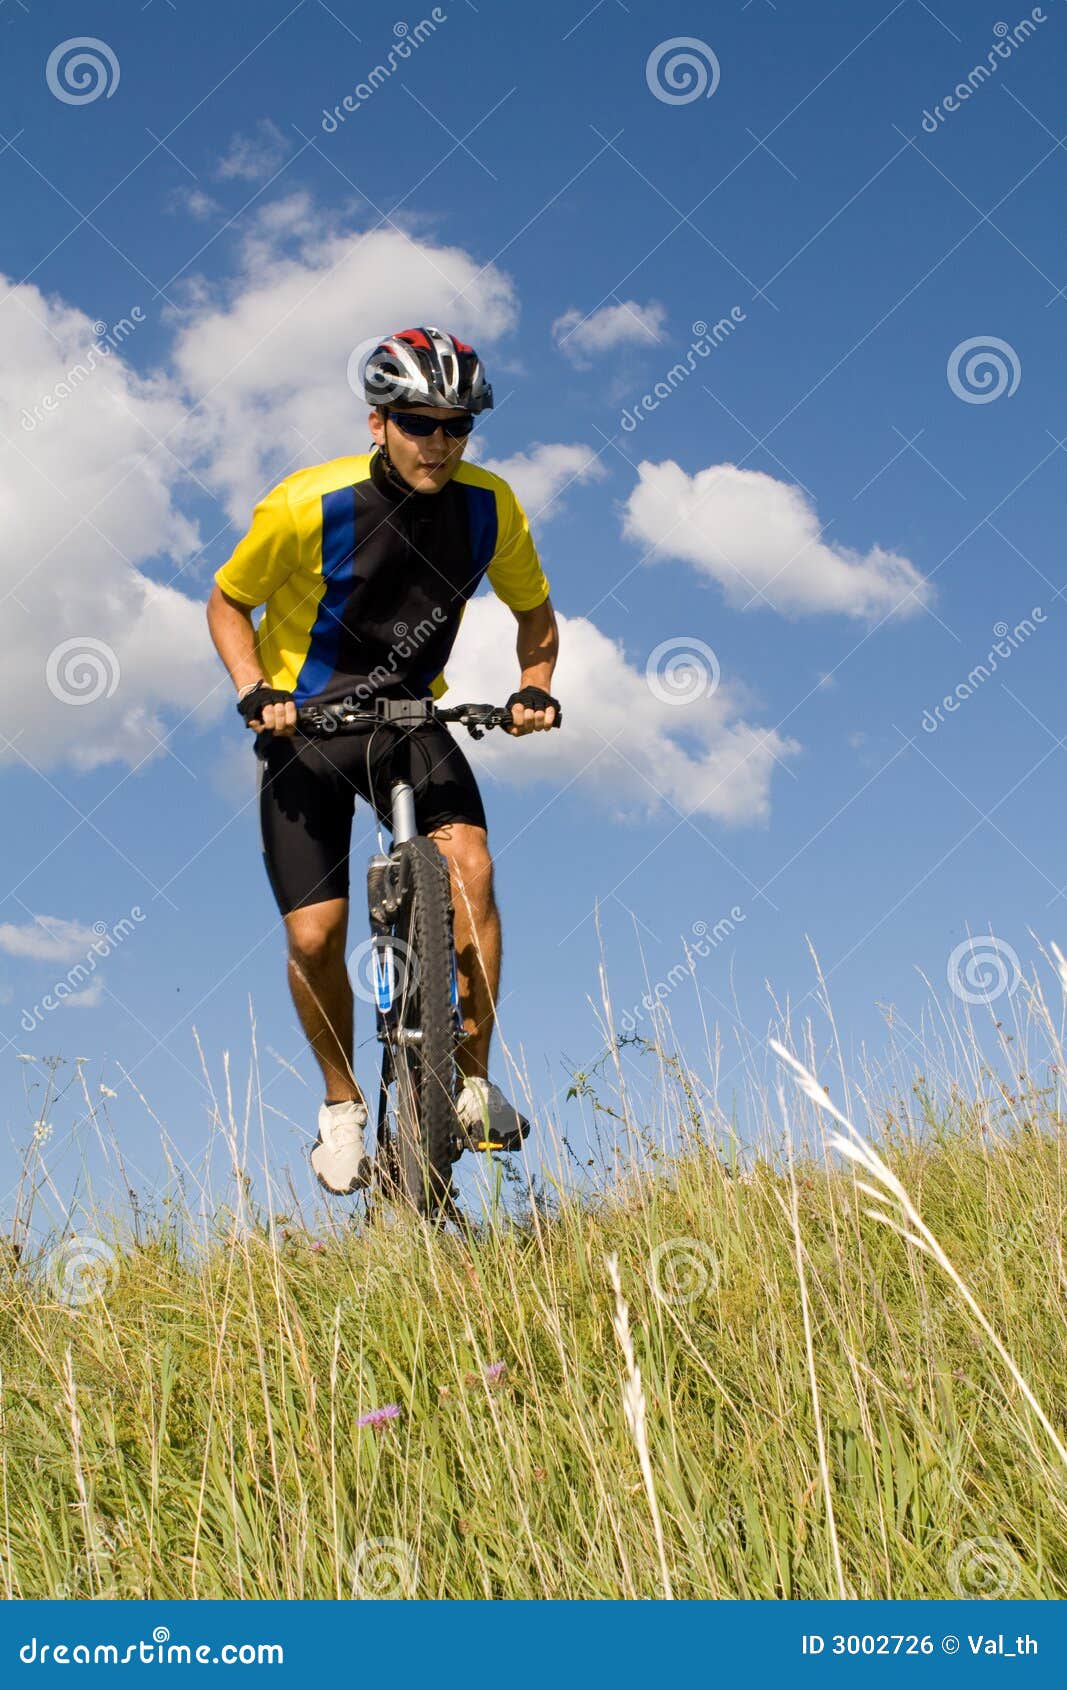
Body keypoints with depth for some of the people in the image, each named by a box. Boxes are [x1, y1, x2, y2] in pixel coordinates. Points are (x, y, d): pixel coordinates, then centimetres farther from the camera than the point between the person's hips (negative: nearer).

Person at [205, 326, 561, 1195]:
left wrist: (534, 689, -11)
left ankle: (474, 1080, -11)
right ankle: (342, 1101, 15)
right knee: (315, 935, -11)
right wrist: (256, 693, -19)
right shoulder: (308, 505, -19)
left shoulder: (489, 506, -10)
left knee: (470, 864, -24)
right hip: (306, 725, -2)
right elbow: (228, 602, -4)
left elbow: (534, 610, 7)